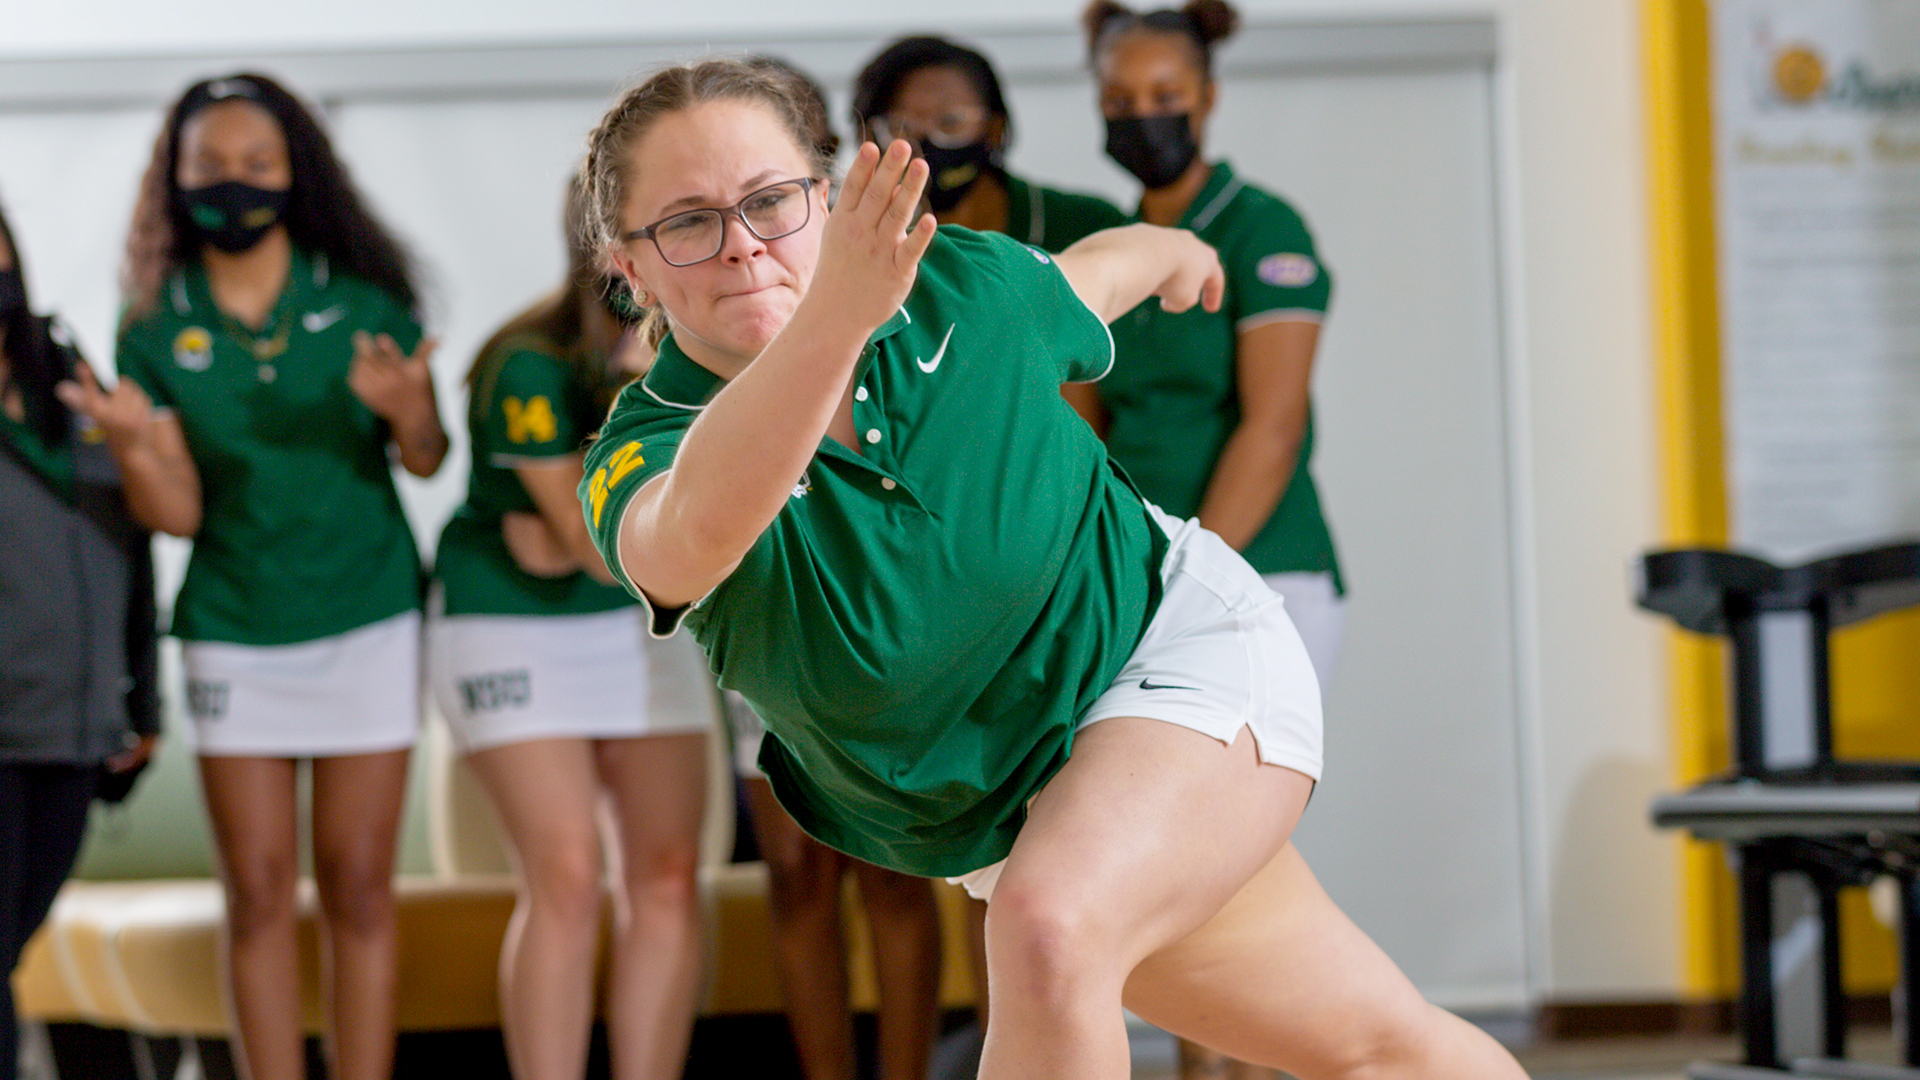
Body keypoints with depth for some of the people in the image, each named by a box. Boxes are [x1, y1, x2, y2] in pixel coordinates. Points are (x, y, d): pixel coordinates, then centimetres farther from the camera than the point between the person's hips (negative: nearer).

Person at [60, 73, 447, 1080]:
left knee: (358, 887, 1)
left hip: (367, 624, -1)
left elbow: (426, 460, -3)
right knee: (258, 894, 2)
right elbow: (178, 512, -5)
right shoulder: (157, 328, -3)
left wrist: (407, 410, -26)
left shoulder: (361, 300, -5)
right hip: (233, 636, 1)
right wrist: (132, 444, -27)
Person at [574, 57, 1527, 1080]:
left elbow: (1085, 275, 12)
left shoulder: (960, 284, -14)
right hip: (1009, 823, 1)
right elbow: (696, 530, -48)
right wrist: (832, 318, -63)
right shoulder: (642, 455, -21)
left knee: (1048, 928, -31)